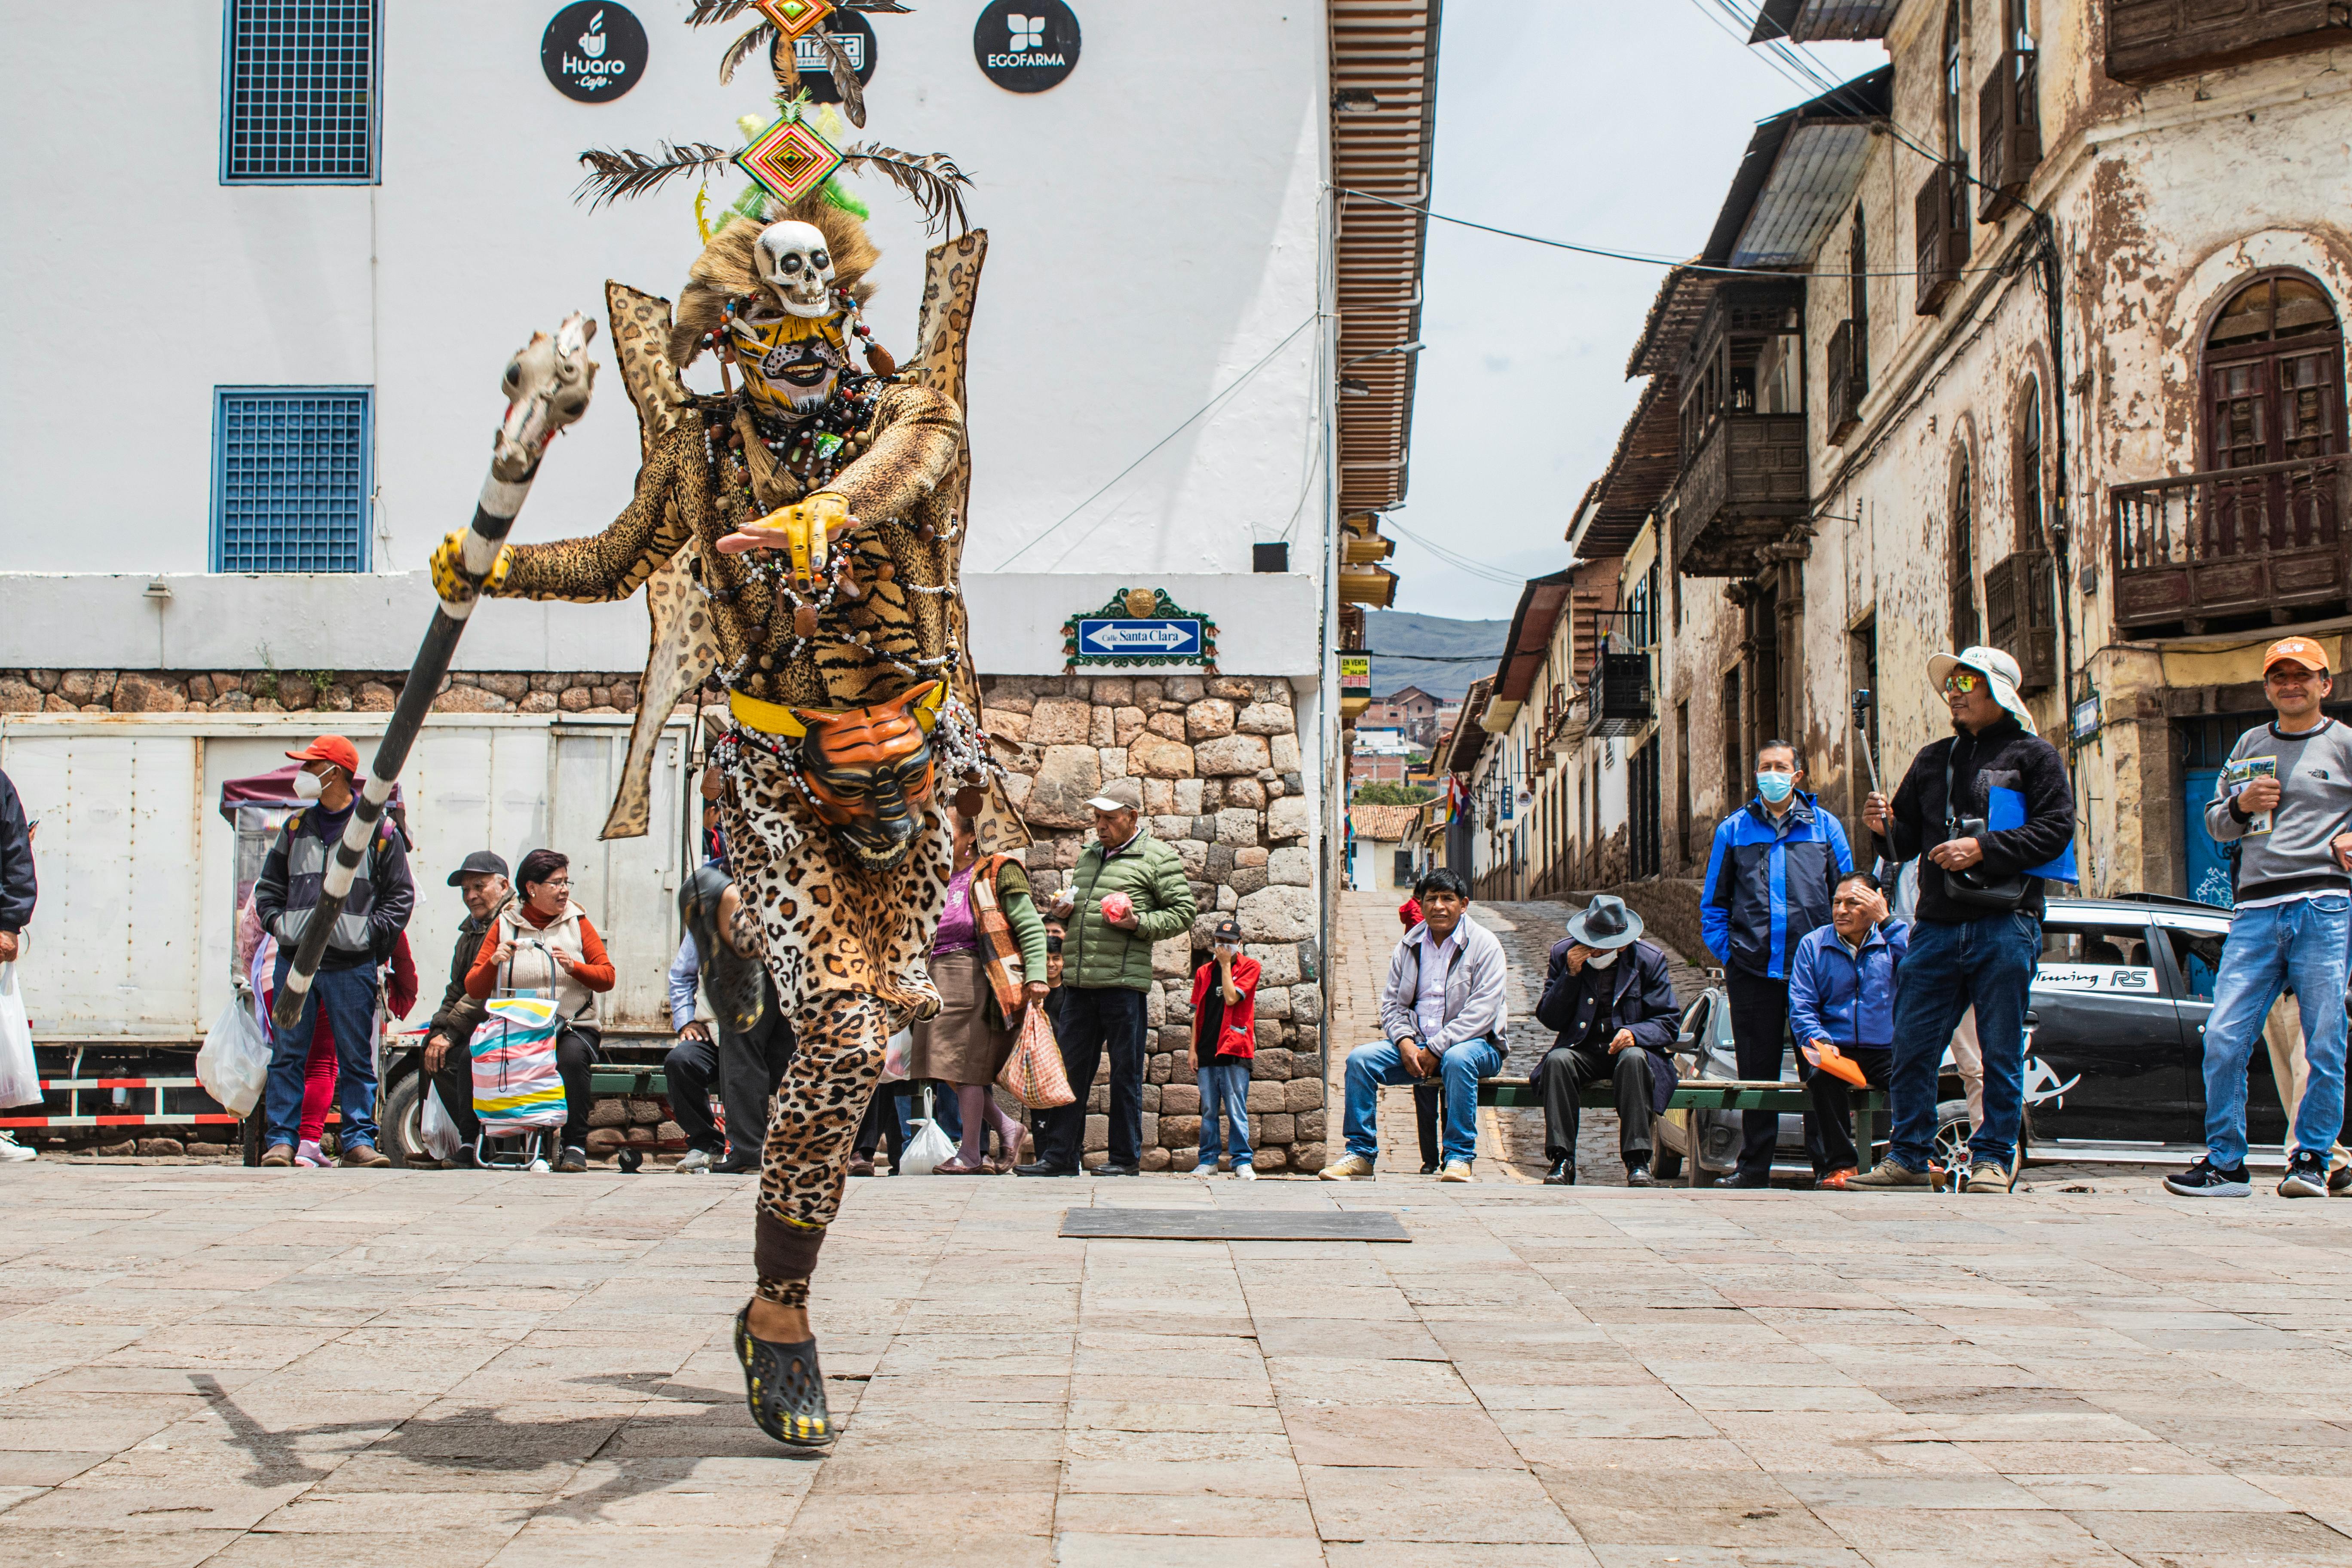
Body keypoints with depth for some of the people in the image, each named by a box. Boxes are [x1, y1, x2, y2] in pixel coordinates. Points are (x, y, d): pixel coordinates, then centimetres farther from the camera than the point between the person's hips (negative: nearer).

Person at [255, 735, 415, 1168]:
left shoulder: (378, 831, 3)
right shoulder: (296, 827, 14)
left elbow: (401, 896, 5)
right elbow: (268, 886, 20)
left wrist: (370, 934, -6)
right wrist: (278, 923, 4)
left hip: (352, 965, -3)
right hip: (295, 961, 3)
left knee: (357, 1059, 0)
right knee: (287, 1055, 1)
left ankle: (359, 1140, 6)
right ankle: (281, 1139, 5)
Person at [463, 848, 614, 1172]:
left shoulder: (577, 922, 11)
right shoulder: (504, 925, 10)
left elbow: (607, 977, 4)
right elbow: (474, 990, 6)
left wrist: (574, 966, -14)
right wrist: (494, 962, -12)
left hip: (573, 1027, 0)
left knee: (571, 1057, -35)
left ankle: (575, 1146, -28)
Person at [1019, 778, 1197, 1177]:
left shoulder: (1158, 859, 1)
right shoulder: (1089, 856, 21)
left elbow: (1182, 913, -2)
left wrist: (1139, 923, -15)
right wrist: (1064, 911, 10)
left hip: (1124, 980, -6)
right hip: (1079, 981, 6)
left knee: (1125, 1071, 1)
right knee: (1071, 1067, 5)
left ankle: (1126, 1157, 9)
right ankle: (1059, 1155, 8)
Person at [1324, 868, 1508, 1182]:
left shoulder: (1483, 944, -4)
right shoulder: (1409, 946, 12)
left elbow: (1482, 1011, -14)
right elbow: (1391, 1003, 11)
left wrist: (1436, 1049, -20)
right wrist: (1405, 1041, -10)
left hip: (1474, 1042, -5)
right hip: (1415, 1043, 5)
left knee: (1457, 1060, -39)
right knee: (1360, 1059, -16)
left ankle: (1460, 1158, -31)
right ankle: (1361, 1154, -11)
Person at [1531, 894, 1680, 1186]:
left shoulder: (1649, 959, 0)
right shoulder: (1563, 953, 3)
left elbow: (1669, 1023, -1)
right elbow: (1549, 1020, 2)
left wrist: (1635, 1033, -22)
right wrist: (1571, 975, -12)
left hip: (1629, 1048, -1)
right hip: (1581, 1051, 1)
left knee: (1633, 1059, -36)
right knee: (1557, 1060, -32)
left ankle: (1637, 1160, -34)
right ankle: (1562, 1160, -31)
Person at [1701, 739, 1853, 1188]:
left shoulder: (1824, 826, 7)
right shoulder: (1734, 829, 9)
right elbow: (1713, 903, 14)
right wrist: (1727, 953, 4)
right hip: (1753, 970, 1)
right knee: (1757, 1069, 6)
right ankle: (1754, 1168, 13)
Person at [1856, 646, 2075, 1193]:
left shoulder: (2034, 755, 5)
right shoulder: (1934, 760, 20)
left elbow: (2055, 831, -6)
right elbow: (1907, 841, 21)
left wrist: (1983, 849, -15)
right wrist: (1886, 827, -2)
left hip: (2004, 925, -5)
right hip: (1938, 924, 5)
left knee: (2001, 1049, -1)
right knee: (1912, 1046, 2)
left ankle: (1994, 1158, 8)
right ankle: (1909, 1156, 11)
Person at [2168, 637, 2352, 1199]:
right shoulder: (2250, 746, 21)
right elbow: (2215, 824, 25)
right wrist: (2240, 805, 4)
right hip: (2256, 910, 3)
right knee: (2223, 1040, -5)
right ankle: (2225, 1163, 3)